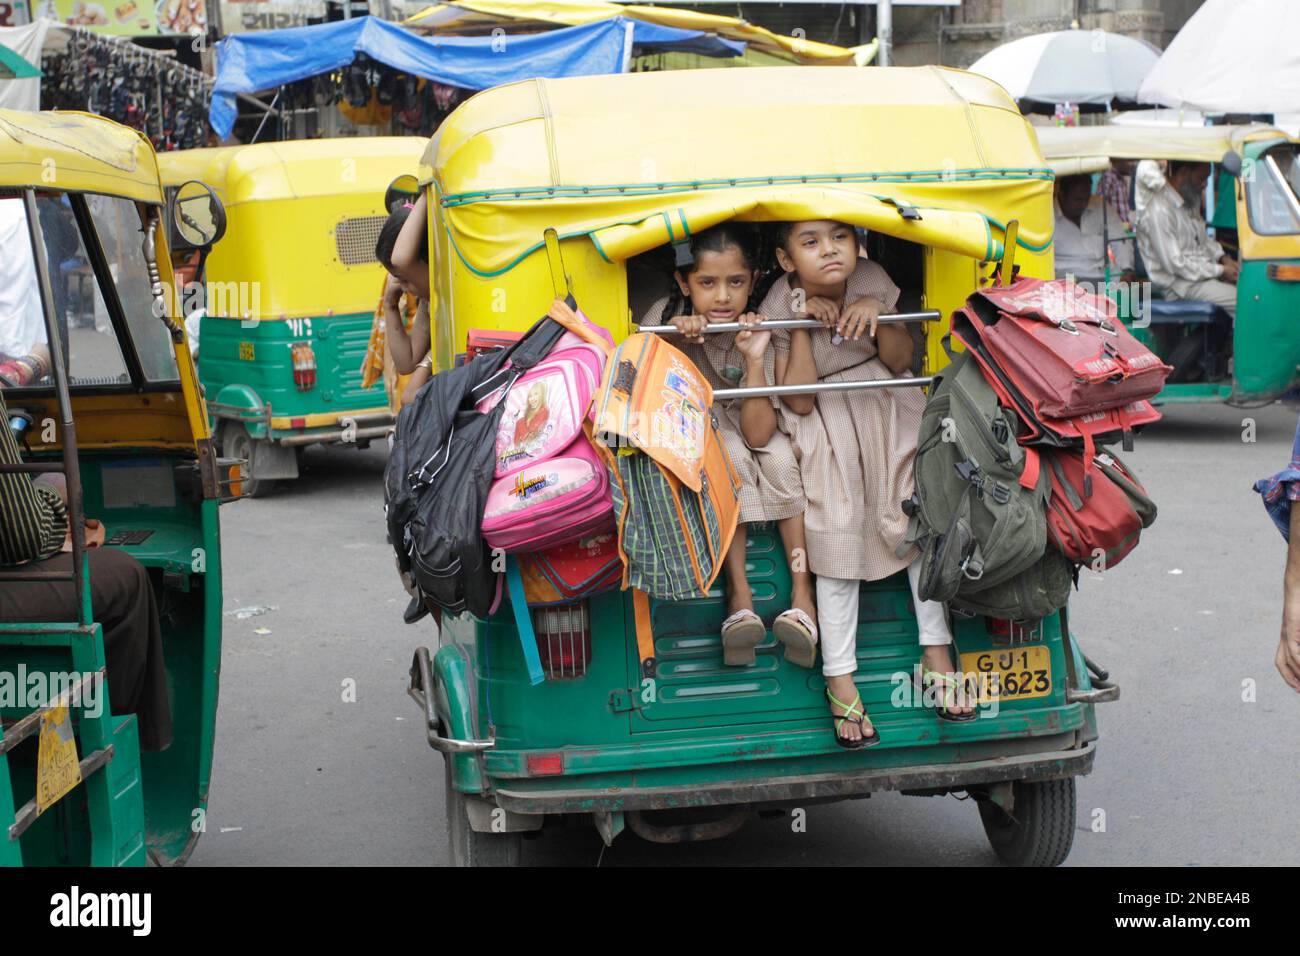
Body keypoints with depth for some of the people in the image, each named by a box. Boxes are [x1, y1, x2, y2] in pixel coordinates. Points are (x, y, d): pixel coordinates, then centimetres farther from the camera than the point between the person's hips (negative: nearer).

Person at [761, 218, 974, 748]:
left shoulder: (871, 282, -7)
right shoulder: (780, 308, -14)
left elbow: (902, 362, -3)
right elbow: (799, 402, -18)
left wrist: (877, 317, -22)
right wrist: (802, 326, -26)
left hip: (887, 415, 3)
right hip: (826, 430, -3)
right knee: (837, 544, -14)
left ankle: (936, 654, 6)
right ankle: (840, 681, -6)